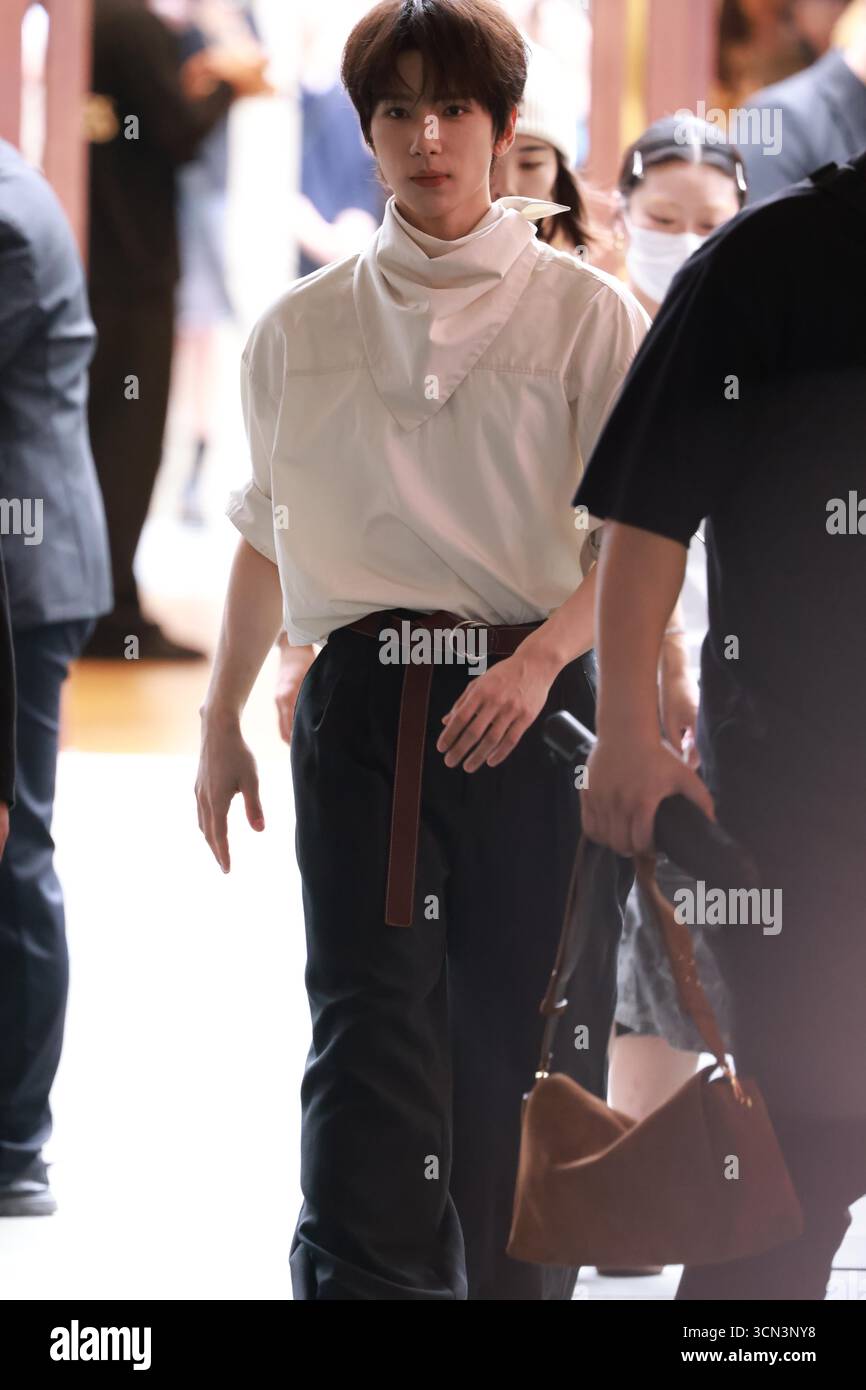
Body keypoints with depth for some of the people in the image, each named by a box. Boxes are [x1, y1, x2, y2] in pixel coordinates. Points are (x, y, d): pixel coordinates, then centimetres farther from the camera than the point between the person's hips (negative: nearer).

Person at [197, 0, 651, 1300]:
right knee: (368, 1036, -10)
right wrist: (222, 723, 18)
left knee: (519, 1041, 1)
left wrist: (539, 658, -18)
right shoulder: (301, 328, 10)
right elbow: (267, 538, 19)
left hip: (532, 705, -1)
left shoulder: (585, 313, 1)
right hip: (365, 706, 1)